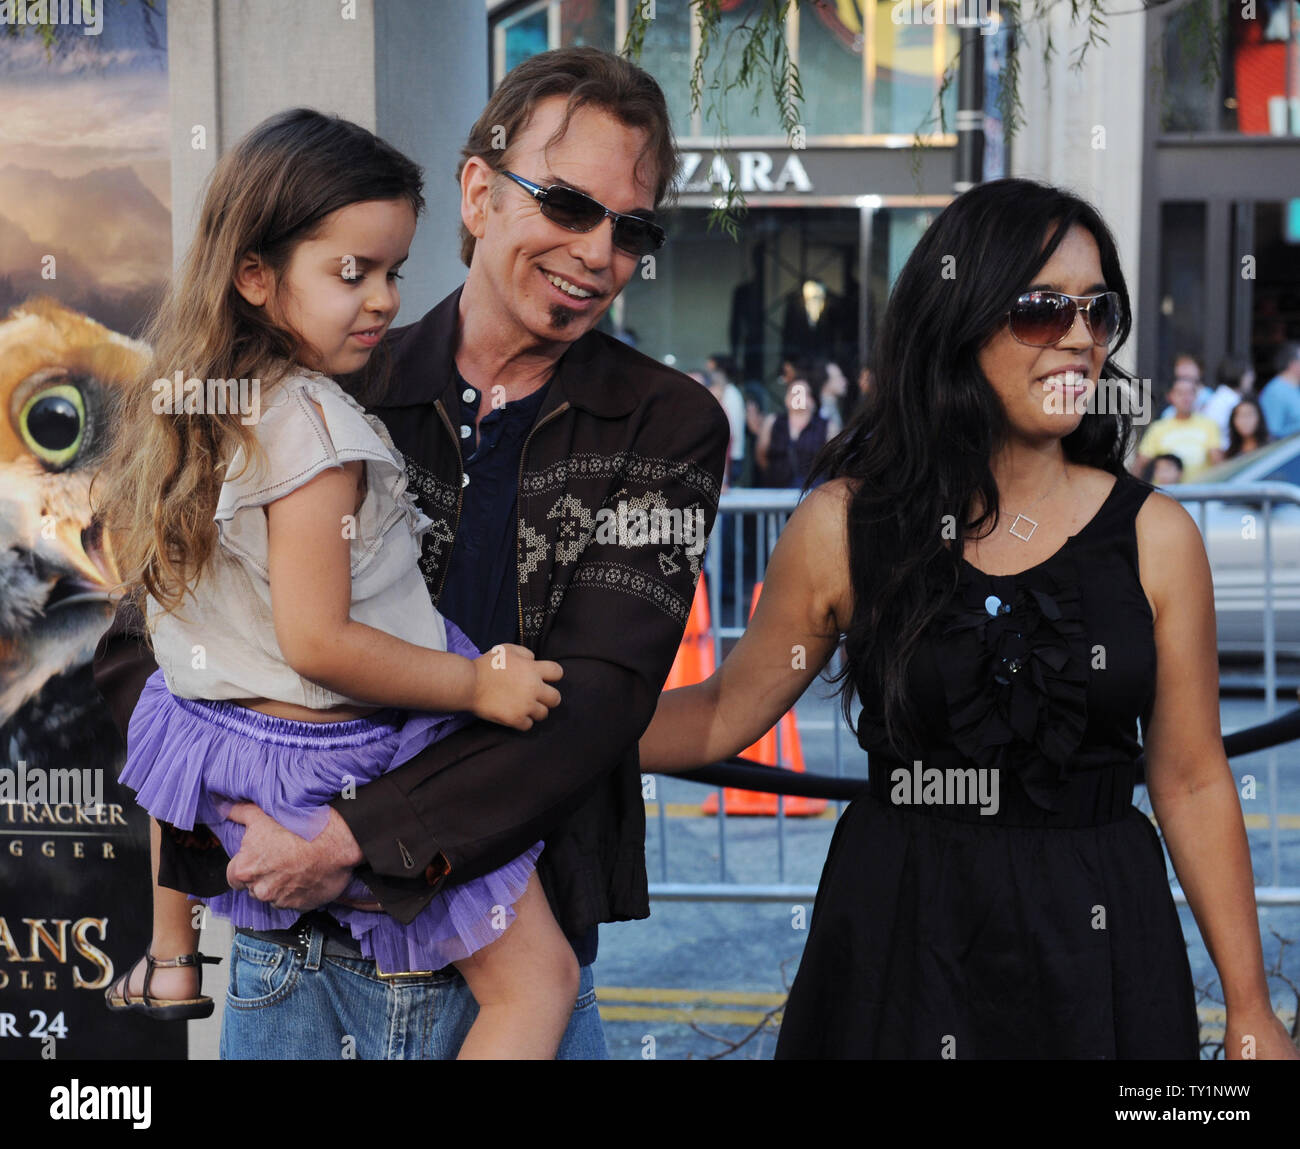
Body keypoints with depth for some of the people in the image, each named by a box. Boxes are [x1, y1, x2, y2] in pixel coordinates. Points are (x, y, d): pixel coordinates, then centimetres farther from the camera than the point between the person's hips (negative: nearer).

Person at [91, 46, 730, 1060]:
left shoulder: (669, 428, -2)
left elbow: (595, 699, -13)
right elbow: (141, 643, 3)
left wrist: (355, 835, -20)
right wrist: (240, 805, -15)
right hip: (297, 955, 1)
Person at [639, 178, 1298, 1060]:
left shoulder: (1155, 536, -2)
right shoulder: (844, 527, -4)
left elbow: (1193, 783, 1)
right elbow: (726, 714, 6)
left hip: (1097, 945, 1)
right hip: (899, 946, 0)